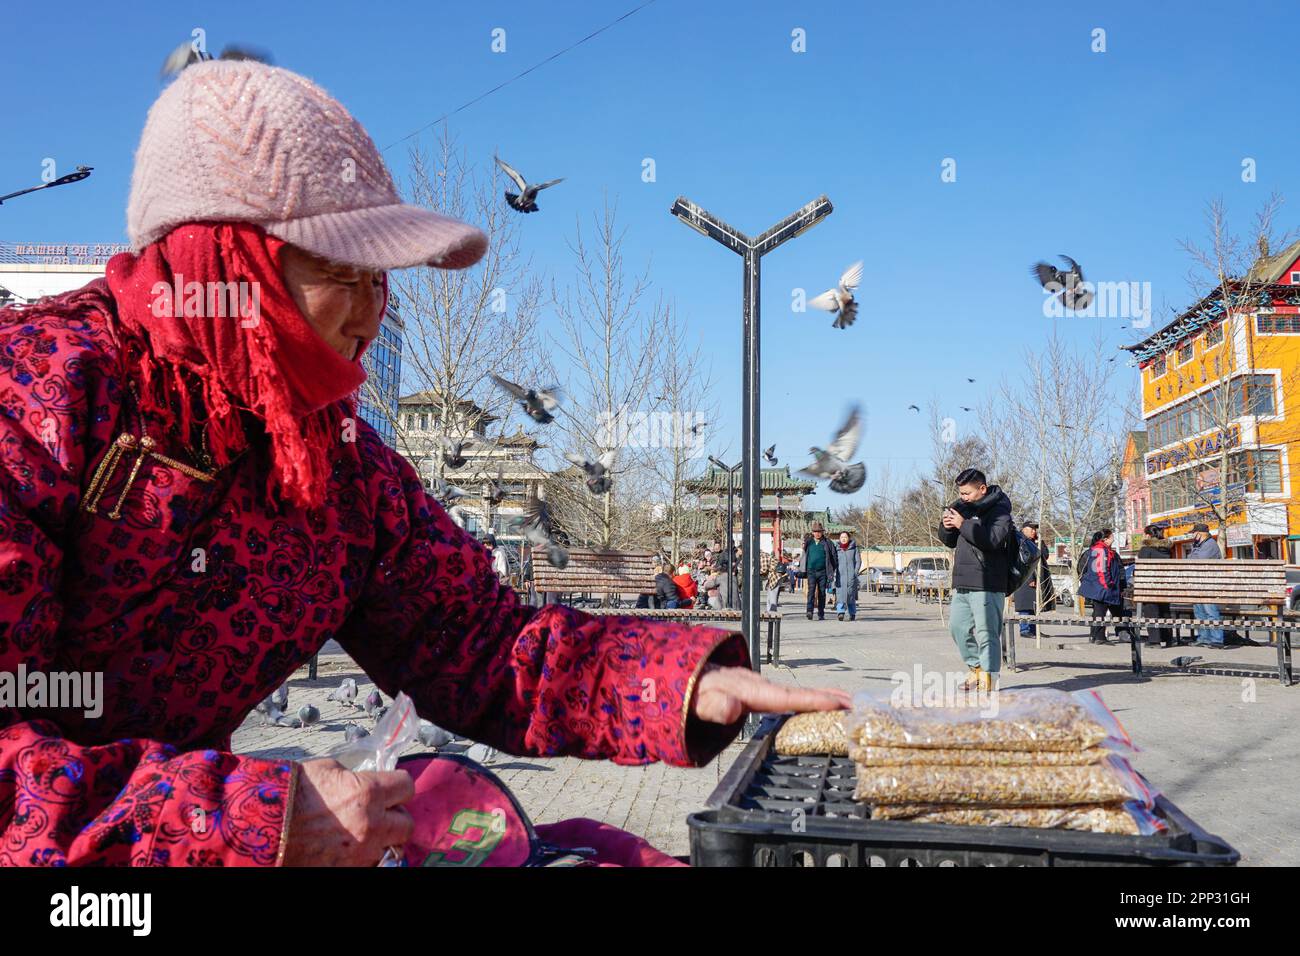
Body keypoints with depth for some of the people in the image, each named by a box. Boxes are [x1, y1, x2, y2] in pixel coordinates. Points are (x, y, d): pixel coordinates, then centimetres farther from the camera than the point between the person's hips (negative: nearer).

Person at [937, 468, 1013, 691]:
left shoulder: (998, 511, -7)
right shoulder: (965, 508, 16)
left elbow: (993, 539, -24)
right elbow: (949, 541, 21)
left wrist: (963, 524, -21)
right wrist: (946, 526, 0)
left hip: (986, 584, -8)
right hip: (962, 582, 9)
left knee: (986, 633, -5)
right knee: (957, 626, 13)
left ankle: (988, 680, 2)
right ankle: (976, 669, 26)